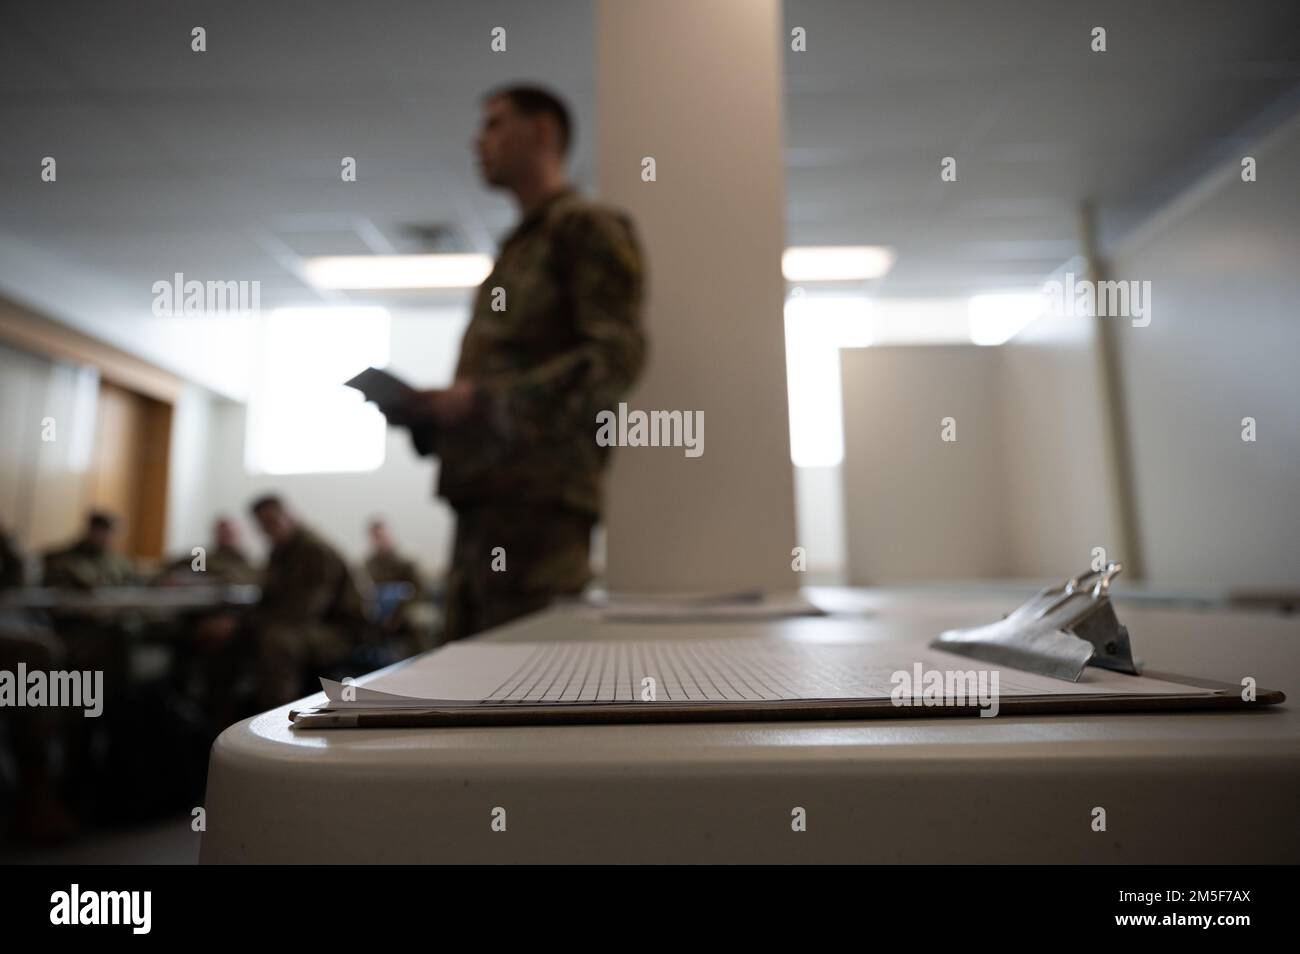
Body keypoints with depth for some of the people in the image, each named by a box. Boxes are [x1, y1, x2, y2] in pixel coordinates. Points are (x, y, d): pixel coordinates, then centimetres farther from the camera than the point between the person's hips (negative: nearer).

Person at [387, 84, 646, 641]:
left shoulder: (589, 228, 2)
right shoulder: (516, 249, 27)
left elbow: (617, 356, -12)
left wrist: (485, 400, -16)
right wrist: (429, 409, 11)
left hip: (540, 497, -8)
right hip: (483, 496, 8)